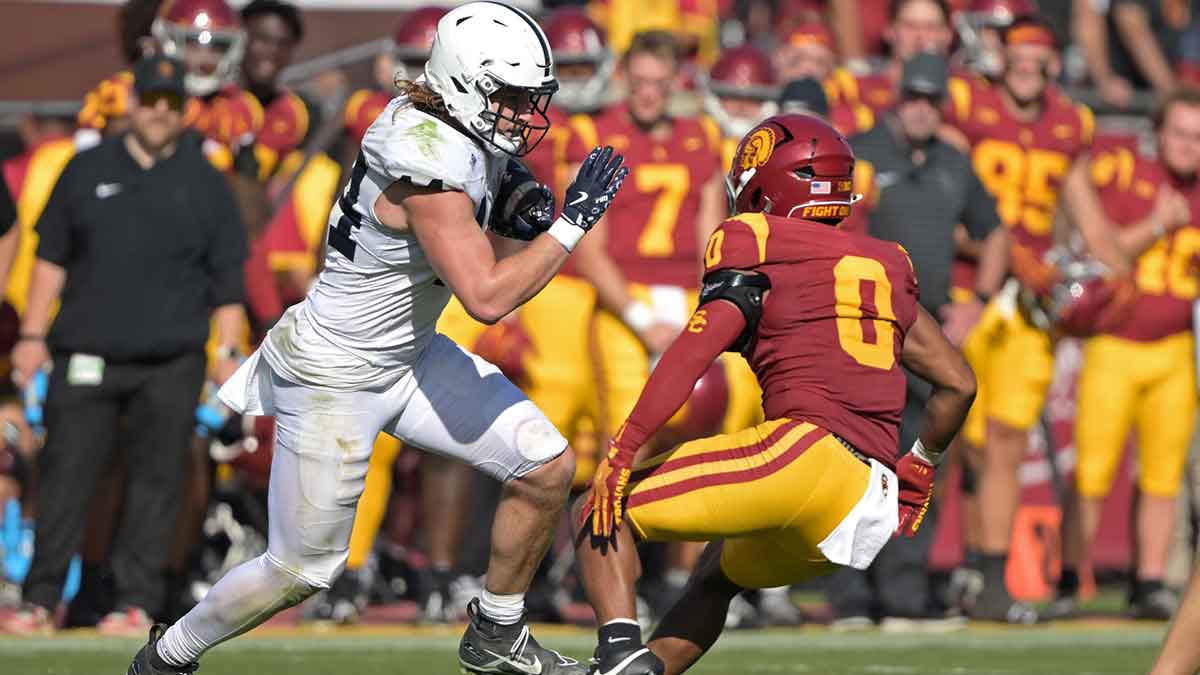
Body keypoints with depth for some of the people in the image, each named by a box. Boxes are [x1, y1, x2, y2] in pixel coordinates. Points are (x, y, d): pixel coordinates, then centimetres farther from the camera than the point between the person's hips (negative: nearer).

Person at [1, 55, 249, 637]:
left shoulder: (204, 183, 8)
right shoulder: (86, 170, 10)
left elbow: (227, 276, 10)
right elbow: (51, 257, 13)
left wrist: (227, 352, 3)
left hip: (170, 362, 0)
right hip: (86, 357, 0)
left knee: (155, 480, -2)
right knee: (66, 474, -4)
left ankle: (137, 599, 4)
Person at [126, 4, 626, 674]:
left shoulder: (469, 138, -1)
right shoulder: (430, 165, -30)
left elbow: (482, 261, 12)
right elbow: (486, 299, -32)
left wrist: (521, 219, -8)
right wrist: (572, 223, -27)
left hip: (410, 356, 9)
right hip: (335, 382, -9)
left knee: (549, 468, 3)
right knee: (303, 569, 3)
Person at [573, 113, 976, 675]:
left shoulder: (758, 248, 5)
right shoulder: (883, 266, 25)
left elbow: (694, 352, -10)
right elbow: (957, 384, 27)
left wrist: (624, 450, -14)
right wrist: (919, 470, 42)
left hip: (808, 447, -8)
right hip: (872, 512, 8)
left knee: (604, 511, 1)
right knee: (719, 571, 33)